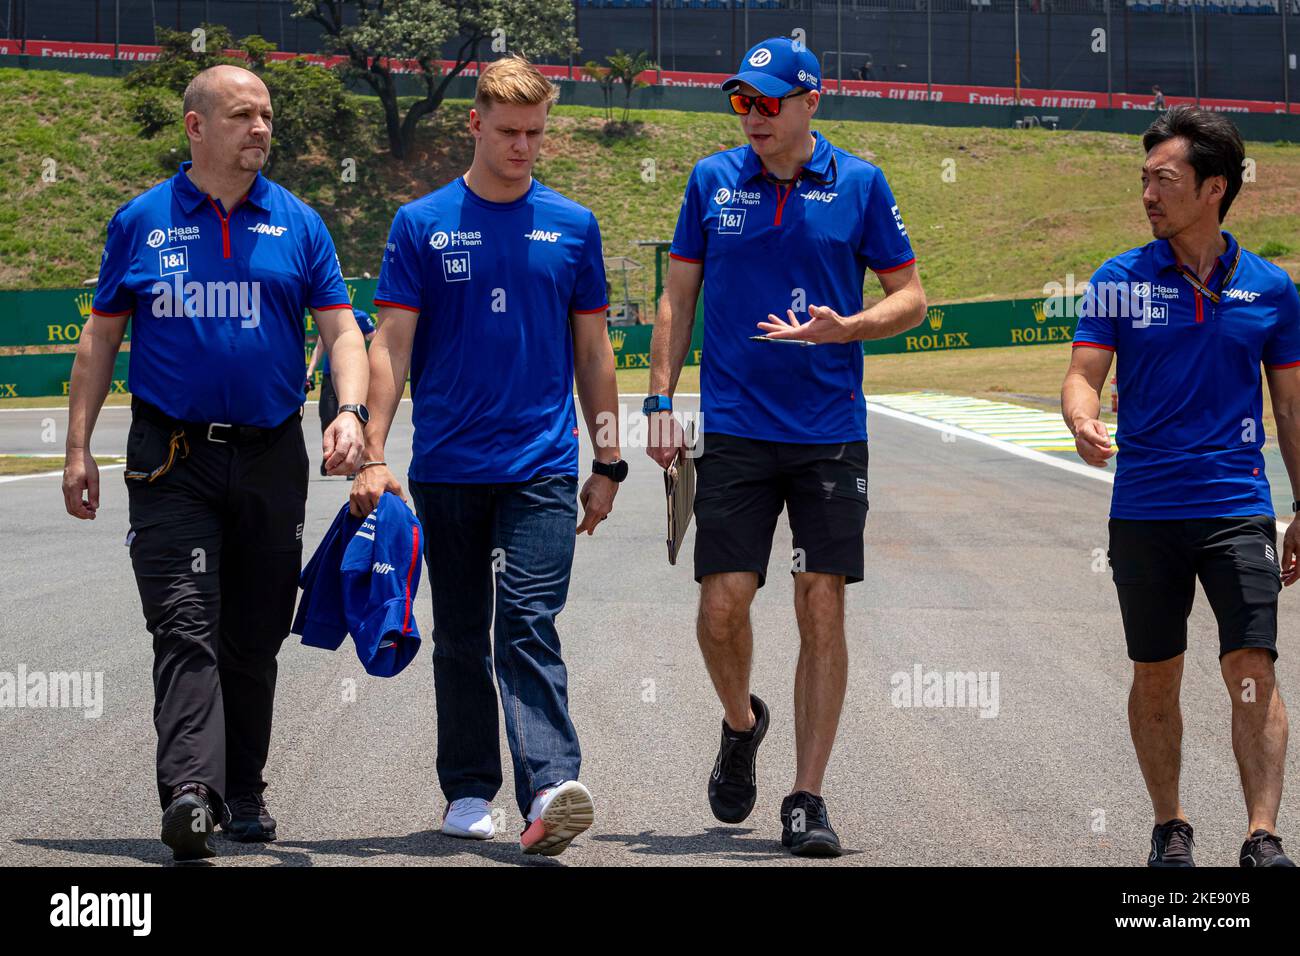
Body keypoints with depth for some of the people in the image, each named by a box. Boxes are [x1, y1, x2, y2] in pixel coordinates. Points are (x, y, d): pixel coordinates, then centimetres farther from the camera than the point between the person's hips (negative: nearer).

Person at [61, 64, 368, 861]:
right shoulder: (143, 222, 4)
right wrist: (79, 448, 3)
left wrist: (352, 412, -17)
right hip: (172, 458, -2)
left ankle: (243, 793, 21)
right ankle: (189, 790, -25)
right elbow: (101, 338, 9)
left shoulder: (298, 224, 6)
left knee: (255, 637, 9)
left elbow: (341, 326, 2)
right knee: (185, 625, -14)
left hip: (272, 458, 2)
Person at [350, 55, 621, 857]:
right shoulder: (423, 225, 3)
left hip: (542, 467, -1)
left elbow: (593, 349, 12)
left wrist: (607, 462, 10)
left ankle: (550, 789, -24)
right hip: (448, 467, 1)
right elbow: (392, 344, 1)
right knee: (462, 636, 9)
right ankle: (469, 792, 18)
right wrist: (372, 454, -7)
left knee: (529, 626, -13)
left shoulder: (572, 227, 7)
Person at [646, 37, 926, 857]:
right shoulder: (713, 181, 5)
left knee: (823, 609, -2)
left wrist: (843, 328, -14)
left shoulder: (859, 184, 1)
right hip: (735, 429, 1)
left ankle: (807, 798, 5)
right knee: (724, 601, -7)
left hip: (830, 432, -1)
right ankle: (741, 722, 24)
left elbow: (911, 297, 5)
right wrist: (661, 401, 3)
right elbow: (679, 298, 12)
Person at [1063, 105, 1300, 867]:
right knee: (1155, 677, 8)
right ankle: (1170, 826, 22)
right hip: (1144, 510, 1)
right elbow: (1084, 374, -2)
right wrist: (1084, 421, -26)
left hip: (1238, 509, -1)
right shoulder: (1117, 281, 3)